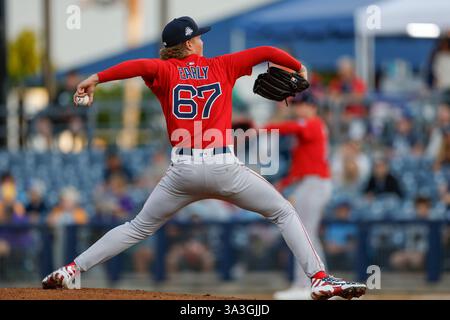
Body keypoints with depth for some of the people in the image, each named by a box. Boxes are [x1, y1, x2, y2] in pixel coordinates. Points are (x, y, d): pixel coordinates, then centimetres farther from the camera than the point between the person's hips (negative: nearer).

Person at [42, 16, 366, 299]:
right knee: (284, 212, 11)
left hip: (183, 170, 1)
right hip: (224, 168, -1)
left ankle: (72, 270, 8)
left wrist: (95, 79, -18)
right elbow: (265, 52, 9)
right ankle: (320, 277, -4)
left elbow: (143, 65, -15)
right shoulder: (222, 66, 10)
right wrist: (298, 67, 26)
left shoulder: (165, 71, 7)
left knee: (138, 228, 15)